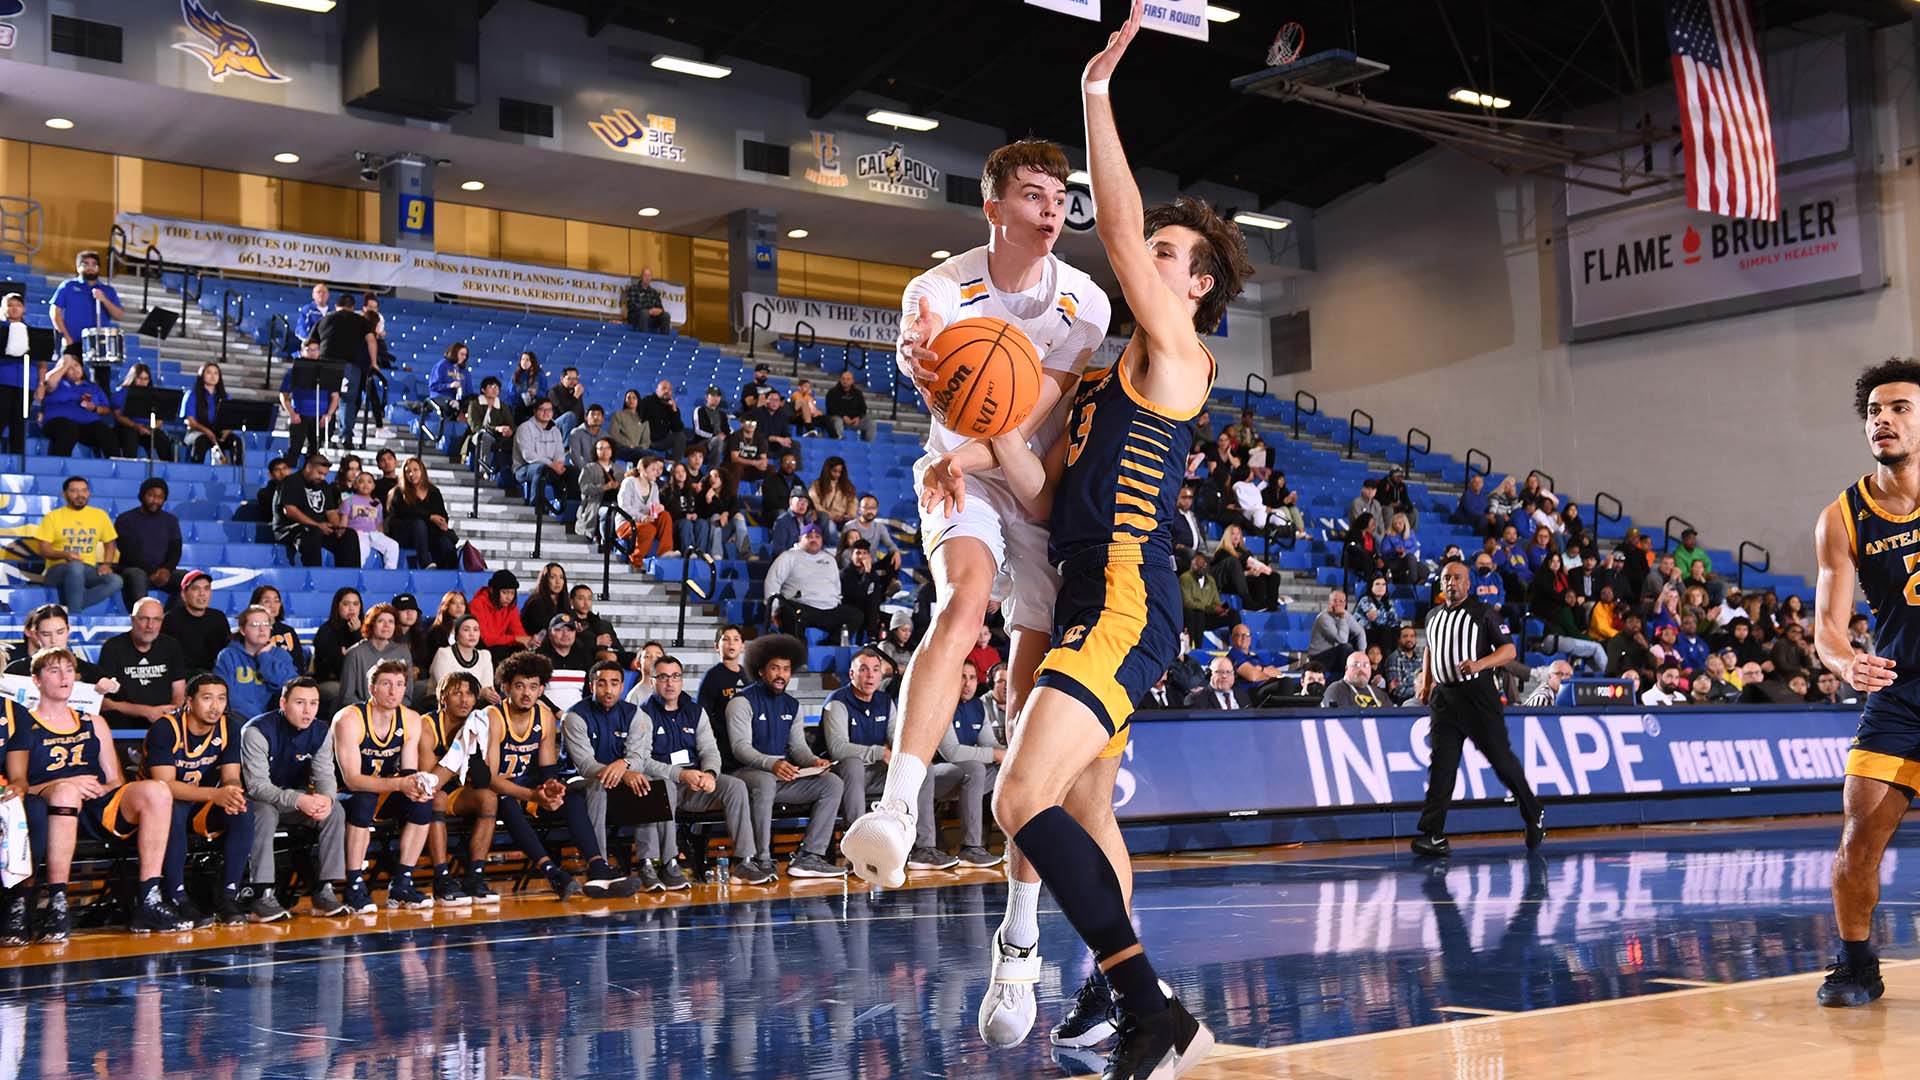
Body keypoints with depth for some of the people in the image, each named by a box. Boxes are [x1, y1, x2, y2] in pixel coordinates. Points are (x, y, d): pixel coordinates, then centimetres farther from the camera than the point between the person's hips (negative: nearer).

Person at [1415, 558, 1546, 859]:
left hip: (1478, 695, -4)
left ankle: (1535, 815, 22)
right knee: (1442, 764, -4)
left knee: (1501, 758, 1)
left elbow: (1508, 650, -6)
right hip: (1444, 696, 4)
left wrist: (1480, 664, -21)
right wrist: (1426, 685, 24)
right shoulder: (1433, 616, 15)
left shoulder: (1483, 613, -3)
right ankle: (1433, 834, -9)